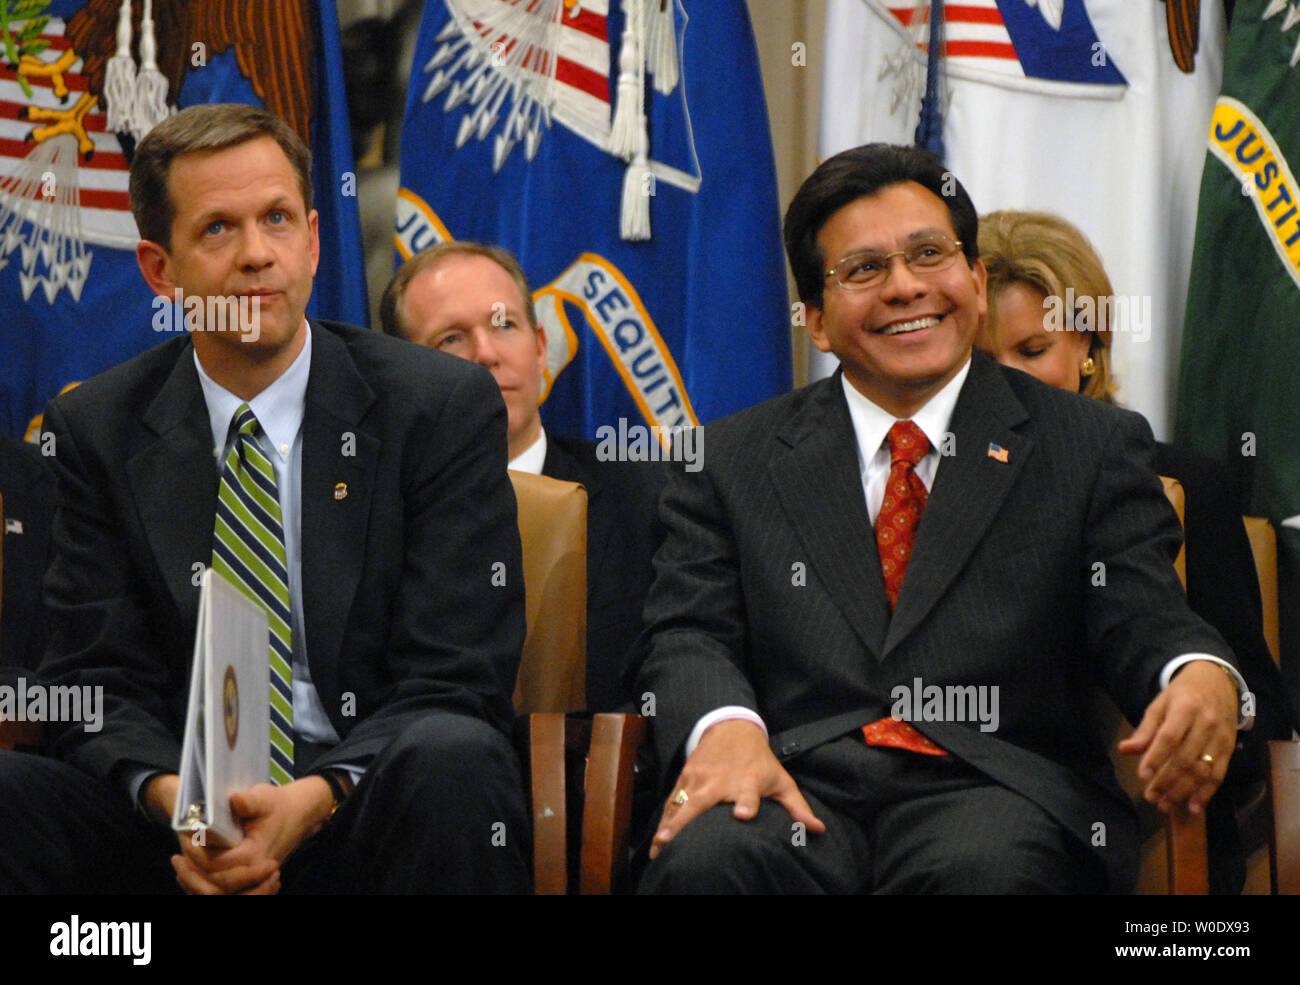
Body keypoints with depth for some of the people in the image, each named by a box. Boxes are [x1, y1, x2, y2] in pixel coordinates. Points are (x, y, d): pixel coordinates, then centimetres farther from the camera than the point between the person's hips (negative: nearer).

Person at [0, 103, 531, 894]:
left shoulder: (445, 407, 0)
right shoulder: (96, 432, 8)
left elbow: (454, 681, -5)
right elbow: (100, 682, 4)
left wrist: (315, 796, -22)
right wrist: (173, 797, -19)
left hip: (369, 800, -1)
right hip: (180, 822, 1)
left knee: (448, 760, -34)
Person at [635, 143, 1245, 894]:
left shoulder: (1095, 447, 14)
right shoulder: (734, 460, 18)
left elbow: (1143, 618, 4)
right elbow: (690, 631, 8)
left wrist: (1202, 676, -22)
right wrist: (726, 726, -16)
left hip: (993, 783, -1)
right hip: (803, 782, 1)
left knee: (985, 864, -37)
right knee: (704, 856, -33)